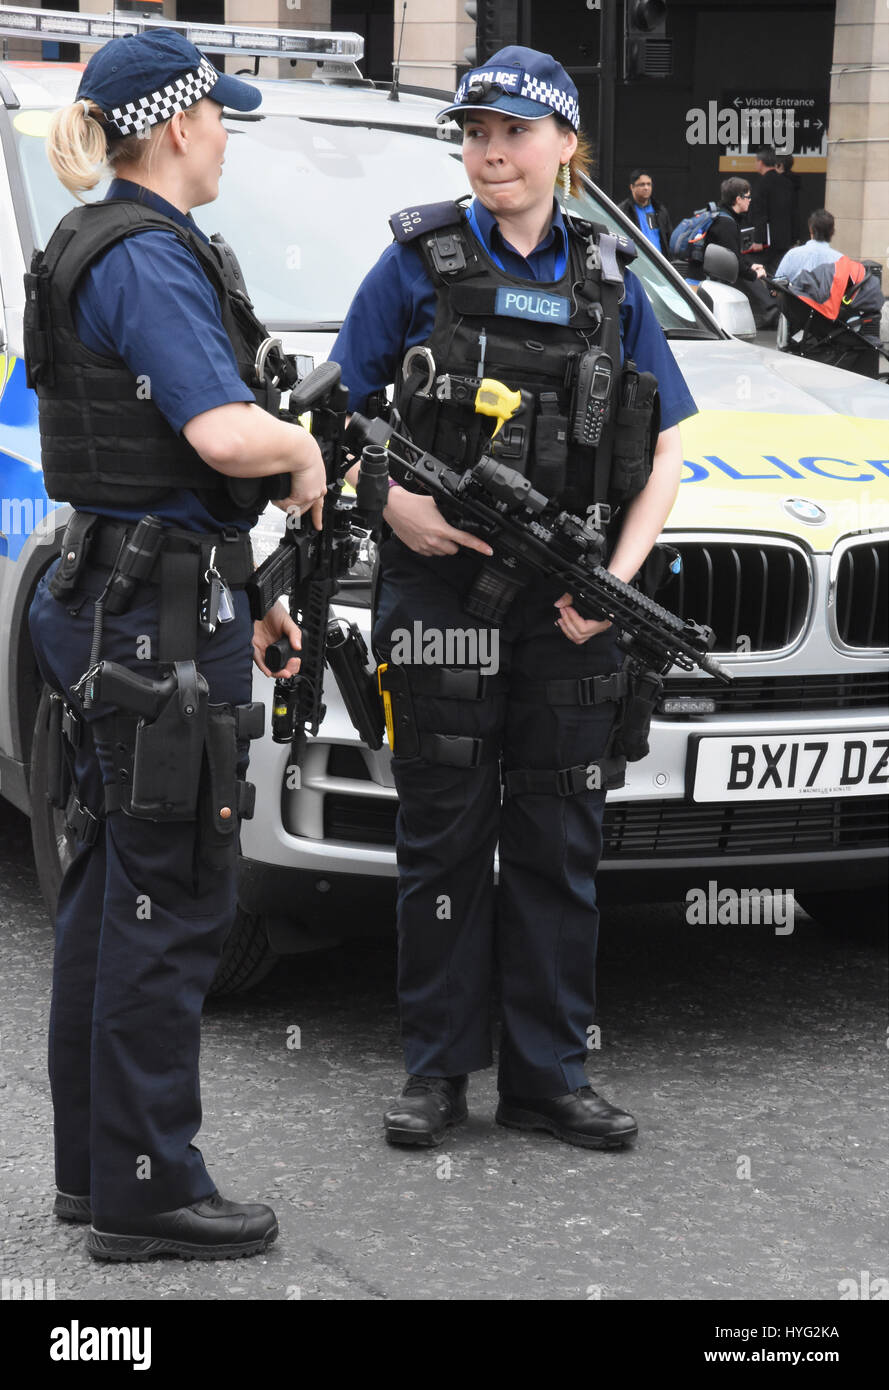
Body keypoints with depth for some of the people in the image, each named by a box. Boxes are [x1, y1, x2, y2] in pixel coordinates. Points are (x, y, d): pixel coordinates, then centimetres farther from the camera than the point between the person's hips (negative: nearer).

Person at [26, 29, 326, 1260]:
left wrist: (236, 593, 23)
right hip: (160, 615, -10)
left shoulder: (94, 250, 17)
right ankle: (147, 1194, 4)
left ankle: (94, 1164, 24)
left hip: (108, 602, 10)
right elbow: (226, 436, -29)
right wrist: (306, 448, -7)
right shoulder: (151, 259, -16)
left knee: (116, 887, 15)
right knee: (172, 901, -4)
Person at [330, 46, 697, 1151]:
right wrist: (393, 500, -16)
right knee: (445, 837, 3)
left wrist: (619, 577, -5)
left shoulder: (610, 281, 9)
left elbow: (664, 452, 9)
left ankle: (550, 1075, 15)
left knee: (560, 843, 7)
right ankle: (437, 1069, 13)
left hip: (565, 605, 3)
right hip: (438, 591, -2)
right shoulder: (417, 263, 2)